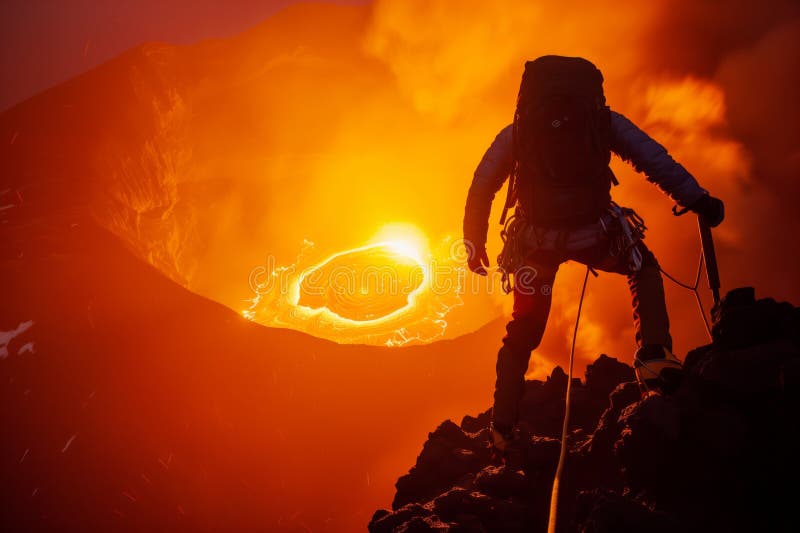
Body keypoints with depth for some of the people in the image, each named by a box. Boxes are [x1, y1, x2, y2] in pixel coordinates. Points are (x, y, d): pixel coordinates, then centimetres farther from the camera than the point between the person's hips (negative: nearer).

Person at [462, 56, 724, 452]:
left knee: (524, 330, 19)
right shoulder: (604, 121, 12)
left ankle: (502, 428, 20)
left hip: (536, 241, 2)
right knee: (644, 269, 28)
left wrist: (474, 243, 21)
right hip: (594, 235, -1)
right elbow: (655, 160, 4)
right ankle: (654, 358, 7)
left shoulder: (515, 133, 16)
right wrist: (697, 200, 2)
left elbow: (480, 191, 14)